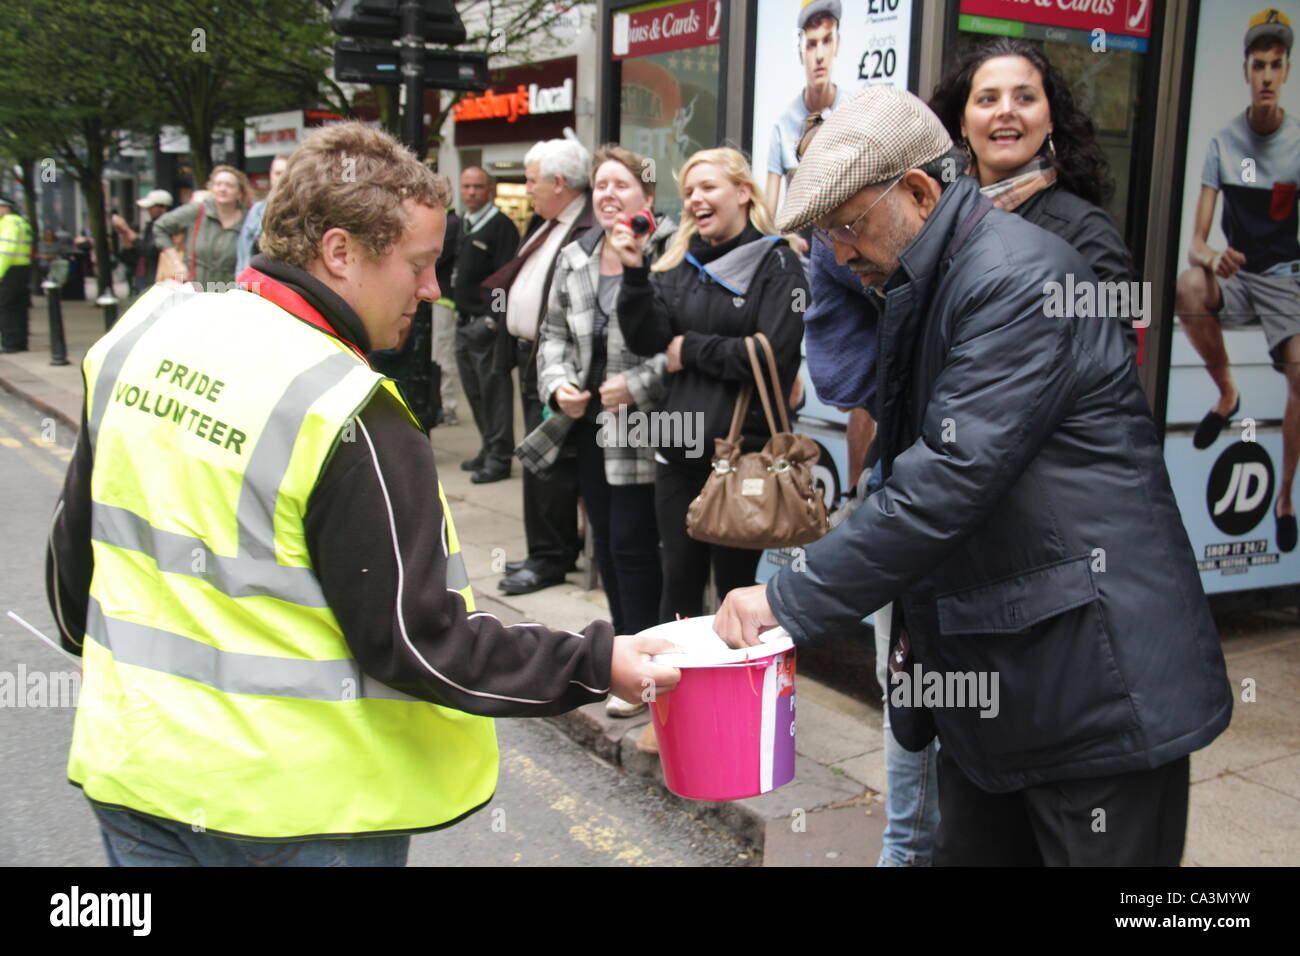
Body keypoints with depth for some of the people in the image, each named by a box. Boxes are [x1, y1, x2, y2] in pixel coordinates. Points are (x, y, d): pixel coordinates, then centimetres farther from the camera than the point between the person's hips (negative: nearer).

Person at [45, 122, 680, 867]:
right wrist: (595, 665, -15)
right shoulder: (350, 418, -24)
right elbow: (414, 639, -22)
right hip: (295, 807, -6)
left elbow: (74, 548, 10)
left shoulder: (140, 337, -1)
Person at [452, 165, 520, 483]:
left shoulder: (501, 225, -9)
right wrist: (457, 301, 16)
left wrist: (495, 317, -18)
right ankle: (489, 448, 23)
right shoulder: (460, 226, 17)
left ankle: (499, 457, -2)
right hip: (464, 320, 9)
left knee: (493, 388, -6)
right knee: (474, 389, 12)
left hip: (488, 322, -9)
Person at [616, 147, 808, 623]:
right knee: (679, 583, 12)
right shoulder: (680, 263, 11)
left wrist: (689, 349, -8)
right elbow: (645, 338, 1)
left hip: (742, 451, -4)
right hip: (679, 448, 5)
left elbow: (773, 355, -16)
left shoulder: (777, 264, -4)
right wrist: (635, 273, -11)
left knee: (735, 585, 9)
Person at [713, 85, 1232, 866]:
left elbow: (952, 477, -26)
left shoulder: (1020, 276, -18)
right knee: (969, 845, 17)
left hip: (1096, 682, -9)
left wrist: (791, 602, -22)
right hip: (985, 676, 9)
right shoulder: (922, 290, 11)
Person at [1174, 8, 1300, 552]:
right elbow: (1196, 240, -8)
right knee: (1187, 289, -35)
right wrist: (1210, 257, -31)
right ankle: (1226, 393, -9)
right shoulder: (1224, 143, -3)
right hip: (1235, 274, 1)